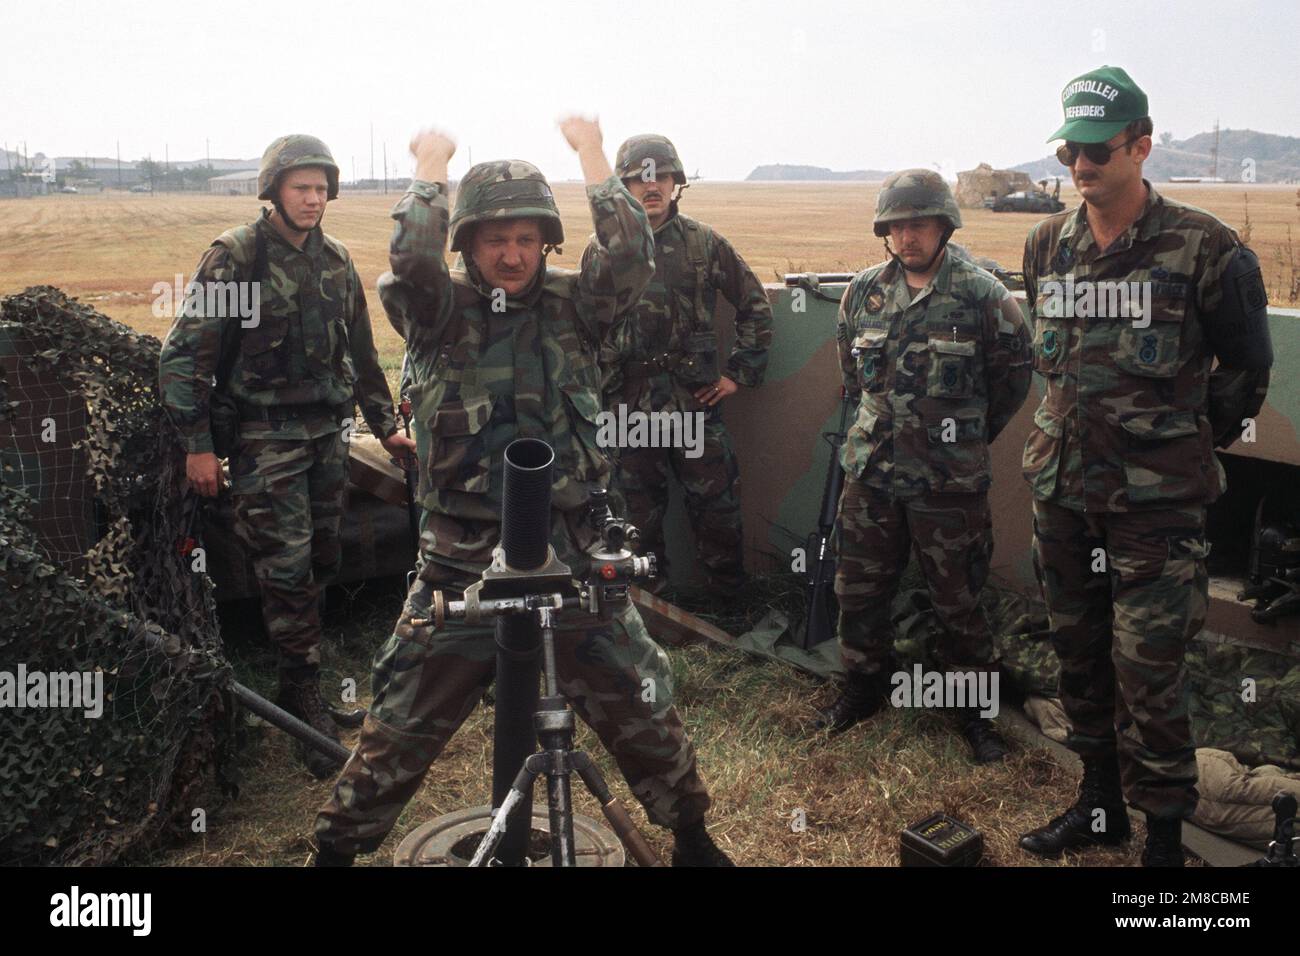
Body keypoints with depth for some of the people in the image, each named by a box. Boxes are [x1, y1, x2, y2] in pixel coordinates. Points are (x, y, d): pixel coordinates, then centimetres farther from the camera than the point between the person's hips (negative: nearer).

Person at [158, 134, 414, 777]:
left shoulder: (335, 260, 9)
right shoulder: (235, 257, -8)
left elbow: (360, 351, 18)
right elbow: (183, 354, -9)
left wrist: (385, 426, 18)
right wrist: (197, 445, -13)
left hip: (327, 433, 6)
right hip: (266, 440, -6)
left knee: (322, 563, 11)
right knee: (287, 571, -6)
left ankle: (301, 690, 28)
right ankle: (306, 703, 7)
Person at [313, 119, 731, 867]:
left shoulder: (573, 305, 3)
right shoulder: (440, 312, -1)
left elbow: (632, 254, -13)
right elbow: (410, 259, -21)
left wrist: (591, 152, -6)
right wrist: (431, 166, -7)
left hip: (570, 551, 2)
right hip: (463, 558, -1)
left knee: (642, 708, 12)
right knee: (402, 725, 8)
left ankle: (691, 836, 35)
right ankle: (339, 844, 30)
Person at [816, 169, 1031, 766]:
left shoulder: (983, 296, -9)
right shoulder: (865, 290, 3)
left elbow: (1012, 380, 2)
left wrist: (966, 437, 10)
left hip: (949, 483, -4)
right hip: (870, 474, 4)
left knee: (958, 601, 8)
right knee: (859, 590, 15)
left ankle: (972, 708, 27)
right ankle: (865, 688, 36)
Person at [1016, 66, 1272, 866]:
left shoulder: (1203, 247, -9)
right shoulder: (1046, 247, 6)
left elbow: (1247, 366, 3)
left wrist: (1188, 445, 8)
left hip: (1157, 501, -5)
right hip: (1061, 491, 5)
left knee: (1148, 672, -3)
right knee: (1080, 658, 15)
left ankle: (1165, 836, 16)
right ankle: (1100, 806, 33)